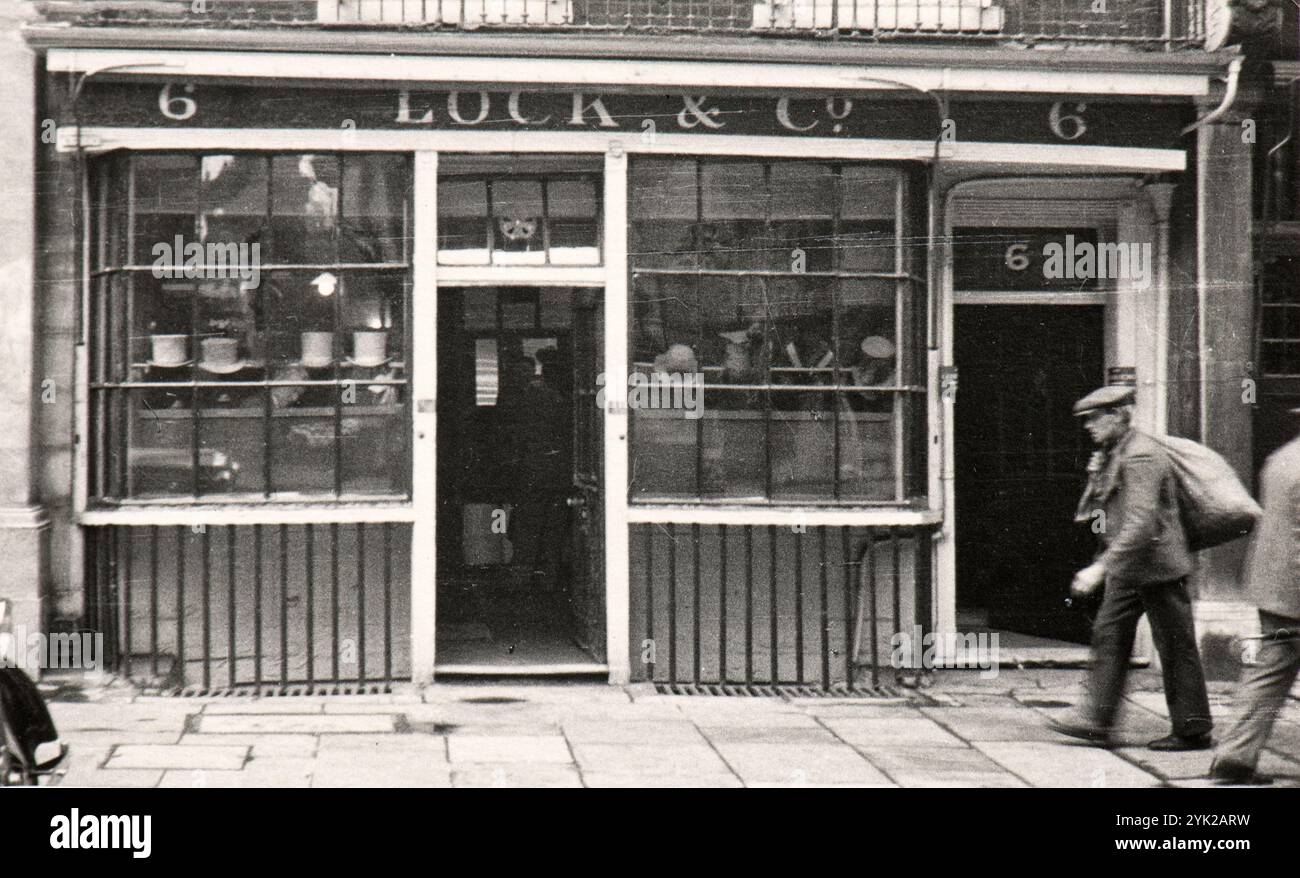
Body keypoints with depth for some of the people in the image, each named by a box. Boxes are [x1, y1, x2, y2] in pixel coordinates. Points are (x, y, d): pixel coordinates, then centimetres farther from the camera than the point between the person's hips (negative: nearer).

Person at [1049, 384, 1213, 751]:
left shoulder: (1141, 457, -20)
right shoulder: (1113, 456, 11)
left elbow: (1141, 523, -28)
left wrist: (1100, 568, -31)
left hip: (1157, 566, -10)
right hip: (1127, 569, 10)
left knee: (1176, 647, 1)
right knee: (1109, 635, 7)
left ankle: (1193, 731, 10)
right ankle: (1096, 720, 10)